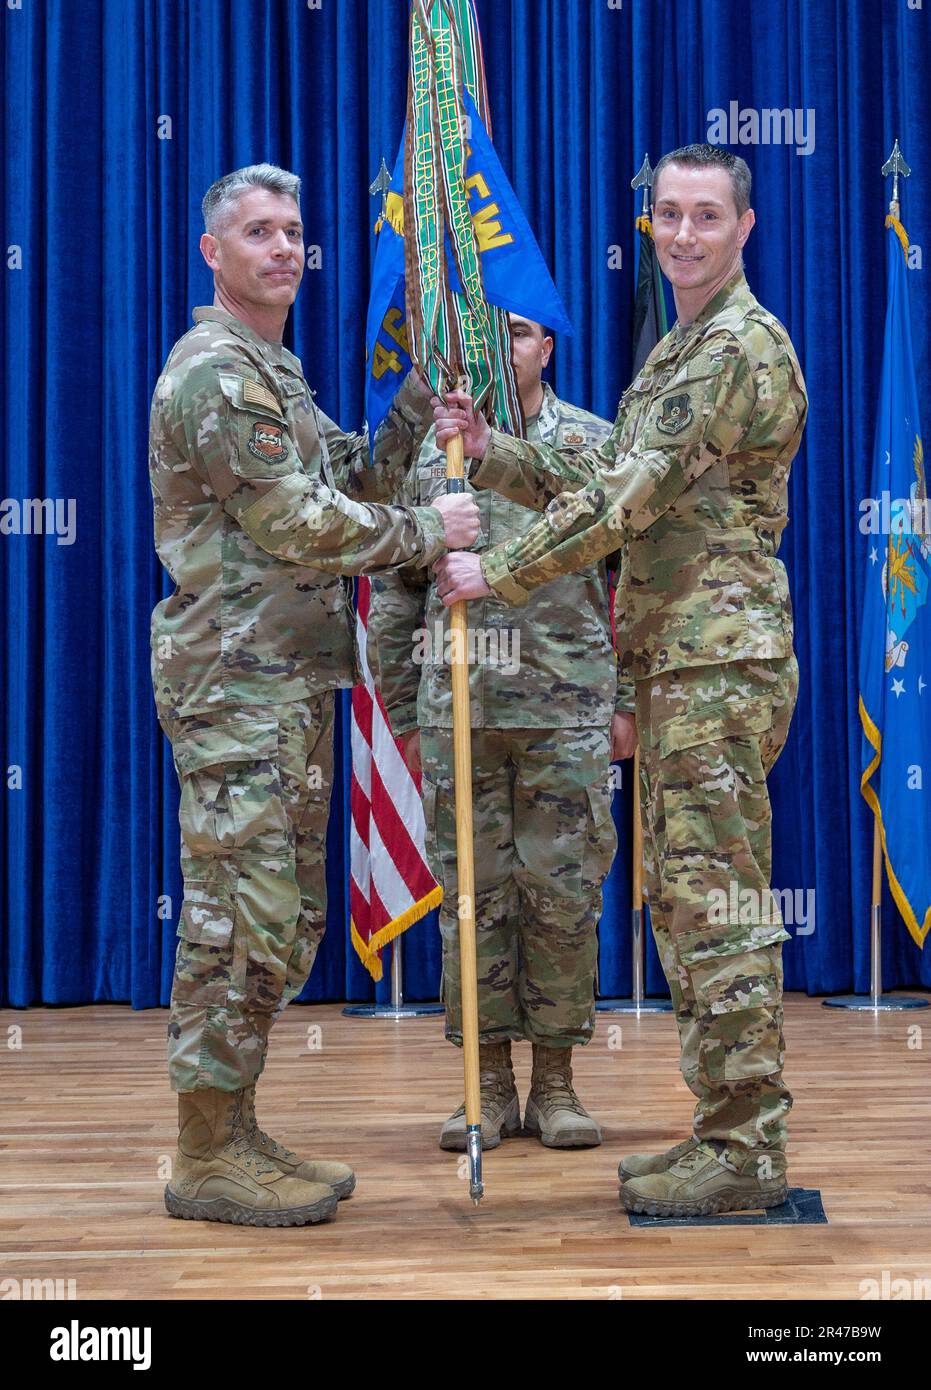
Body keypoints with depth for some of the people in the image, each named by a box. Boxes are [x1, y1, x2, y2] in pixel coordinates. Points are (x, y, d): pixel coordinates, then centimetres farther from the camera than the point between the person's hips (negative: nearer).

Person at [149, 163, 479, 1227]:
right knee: (241, 911, -9)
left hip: (291, 681, 10)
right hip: (234, 679, -10)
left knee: (284, 917, 11)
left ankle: (234, 1135, 19)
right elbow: (293, 521, -16)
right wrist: (427, 532, -8)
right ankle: (207, 1160, -1)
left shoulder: (278, 373, 22)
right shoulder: (216, 368, -10)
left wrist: (417, 403, 10)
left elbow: (351, 489, 20)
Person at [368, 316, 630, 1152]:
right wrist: (404, 716, 7)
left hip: (568, 707, -1)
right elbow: (393, 596, 11)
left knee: (565, 892, 2)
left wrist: (628, 701, 0)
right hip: (458, 705, 1)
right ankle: (491, 1082, 14)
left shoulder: (597, 445, 7)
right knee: (474, 894, 4)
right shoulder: (429, 454, 10)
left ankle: (556, 1081, 13)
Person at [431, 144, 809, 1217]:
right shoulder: (677, 350, 22)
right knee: (687, 897, 12)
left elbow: (630, 496, -16)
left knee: (719, 901, -8)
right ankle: (731, 1131, 20)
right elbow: (603, 487, 20)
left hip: (718, 656, -10)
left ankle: (744, 1151, -1)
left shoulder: (742, 346, -10)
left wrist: (498, 572, -11)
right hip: (678, 657, 10)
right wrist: (489, 451, 8)